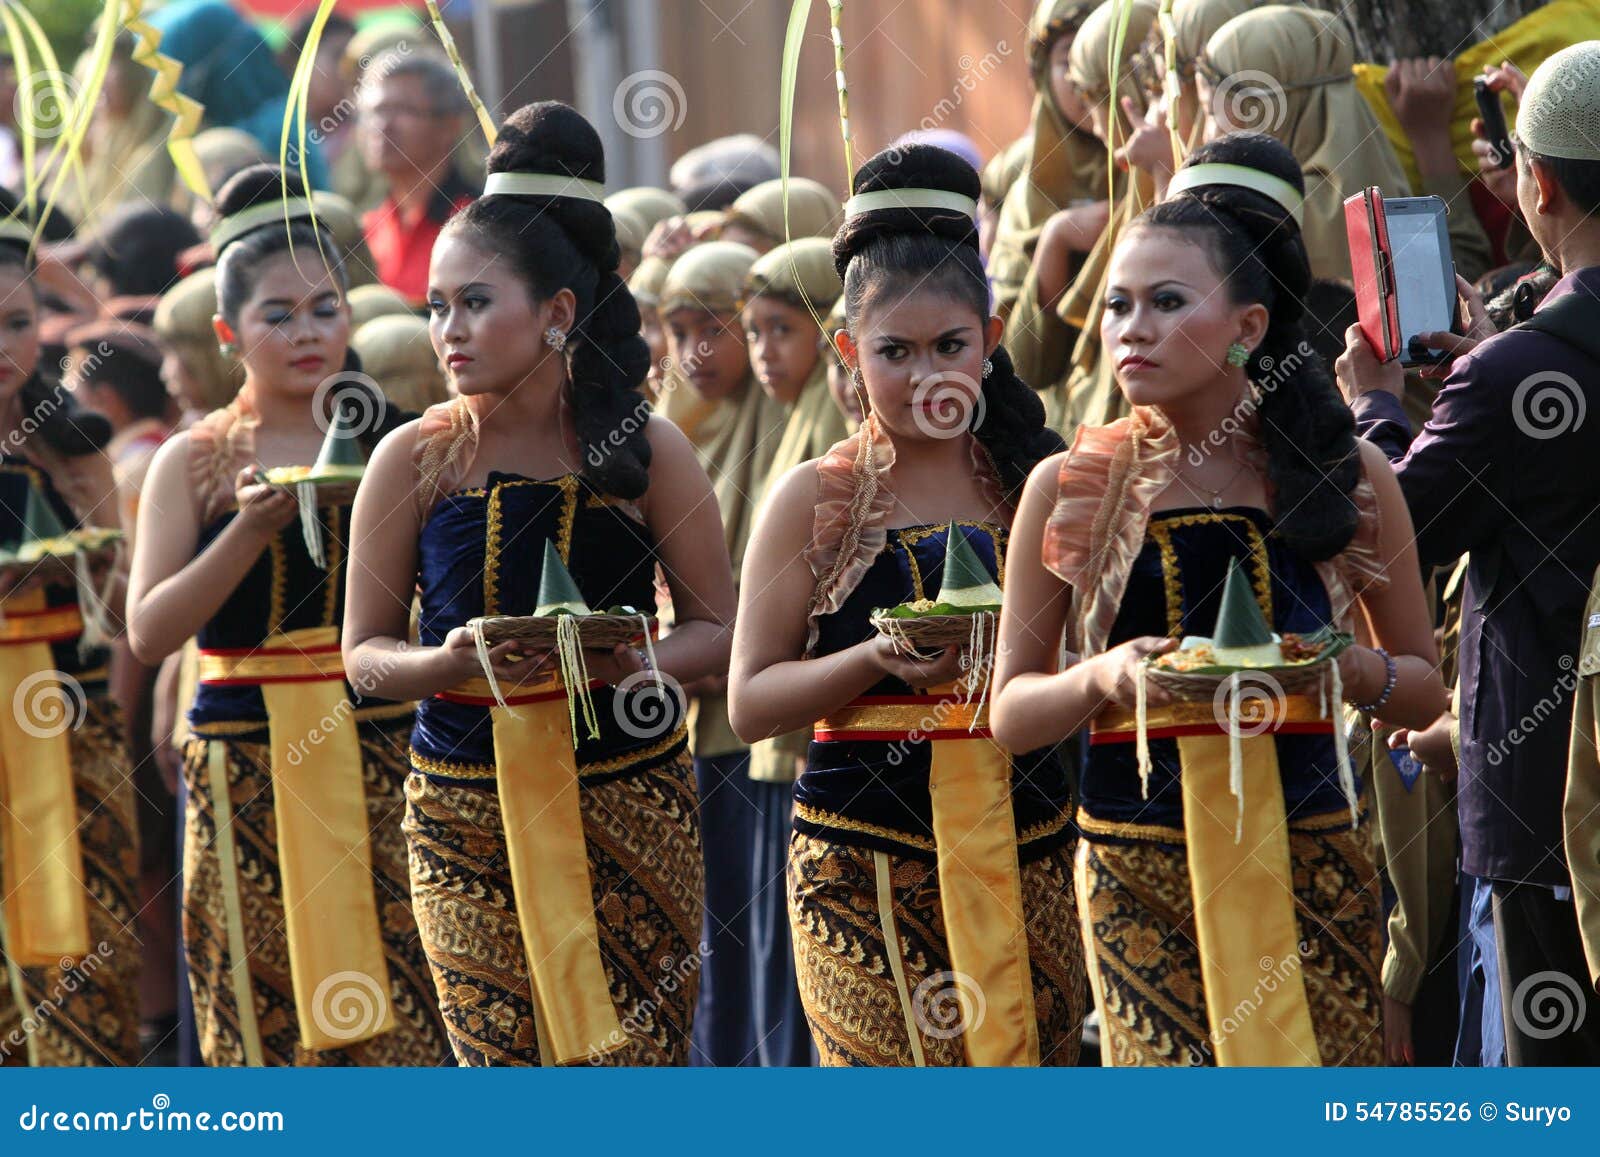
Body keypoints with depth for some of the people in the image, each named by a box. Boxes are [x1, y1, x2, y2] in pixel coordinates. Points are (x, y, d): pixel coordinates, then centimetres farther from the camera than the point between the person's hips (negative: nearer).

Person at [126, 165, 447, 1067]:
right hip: (250, 778, 0)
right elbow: (149, 633, -6)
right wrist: (249, 529, -18)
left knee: (411, 1010, -6)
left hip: (386, 759, 0)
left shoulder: (397, 443, 7)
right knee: (269, 1021, 0)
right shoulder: (195, 464, 4)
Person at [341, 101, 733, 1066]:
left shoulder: (643, 450, -2)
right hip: (468, 810, 1)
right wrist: (449, 665, -19)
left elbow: (720, 625, 2)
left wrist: (645, 663, -18)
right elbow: (366, 648, 2)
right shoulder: (415, 460, -1)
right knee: (504, 1064, -2)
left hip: (628, 801, 0)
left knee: (635, 1057, -6)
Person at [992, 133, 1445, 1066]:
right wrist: (1103, 678, -14)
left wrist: (1348, 666, -11)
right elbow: (1011, 713, 5)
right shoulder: (1072, 488, 2)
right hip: (1139, 870, 0)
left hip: (1309, 854, 0)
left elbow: (1424, 693, 9)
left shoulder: (1346, 472, 3)